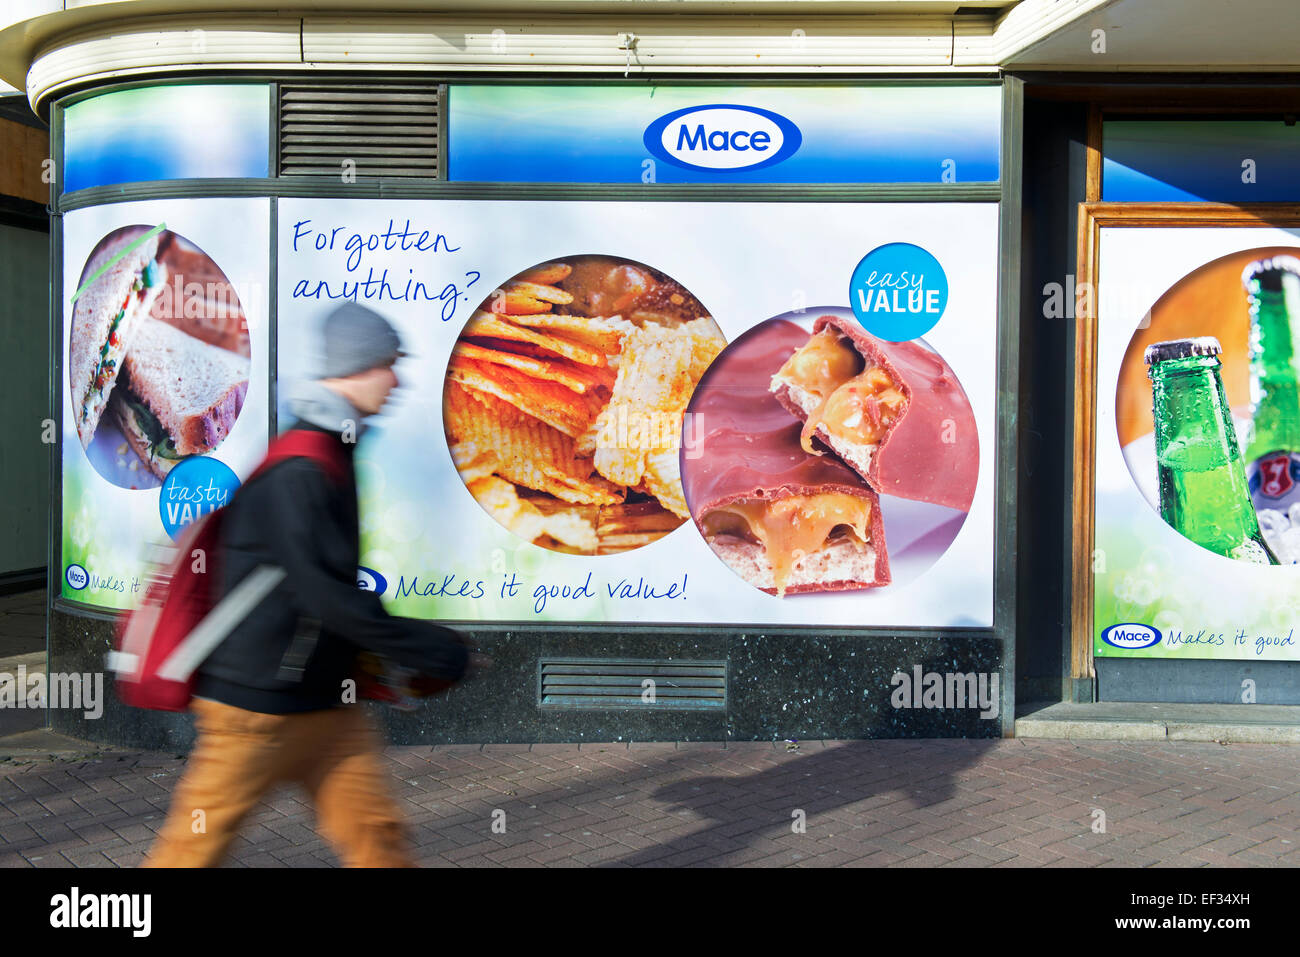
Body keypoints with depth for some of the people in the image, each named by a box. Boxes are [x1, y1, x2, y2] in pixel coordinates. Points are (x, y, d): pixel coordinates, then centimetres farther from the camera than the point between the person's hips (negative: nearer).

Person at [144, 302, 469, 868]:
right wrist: (432, 649, -19)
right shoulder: (295, 466, -20)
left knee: (377, 834, 7)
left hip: (325, 703, 9)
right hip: (257, 700, -9)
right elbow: (323, 592, -25)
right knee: (198, 846, 7)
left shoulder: (333, 452, 9)